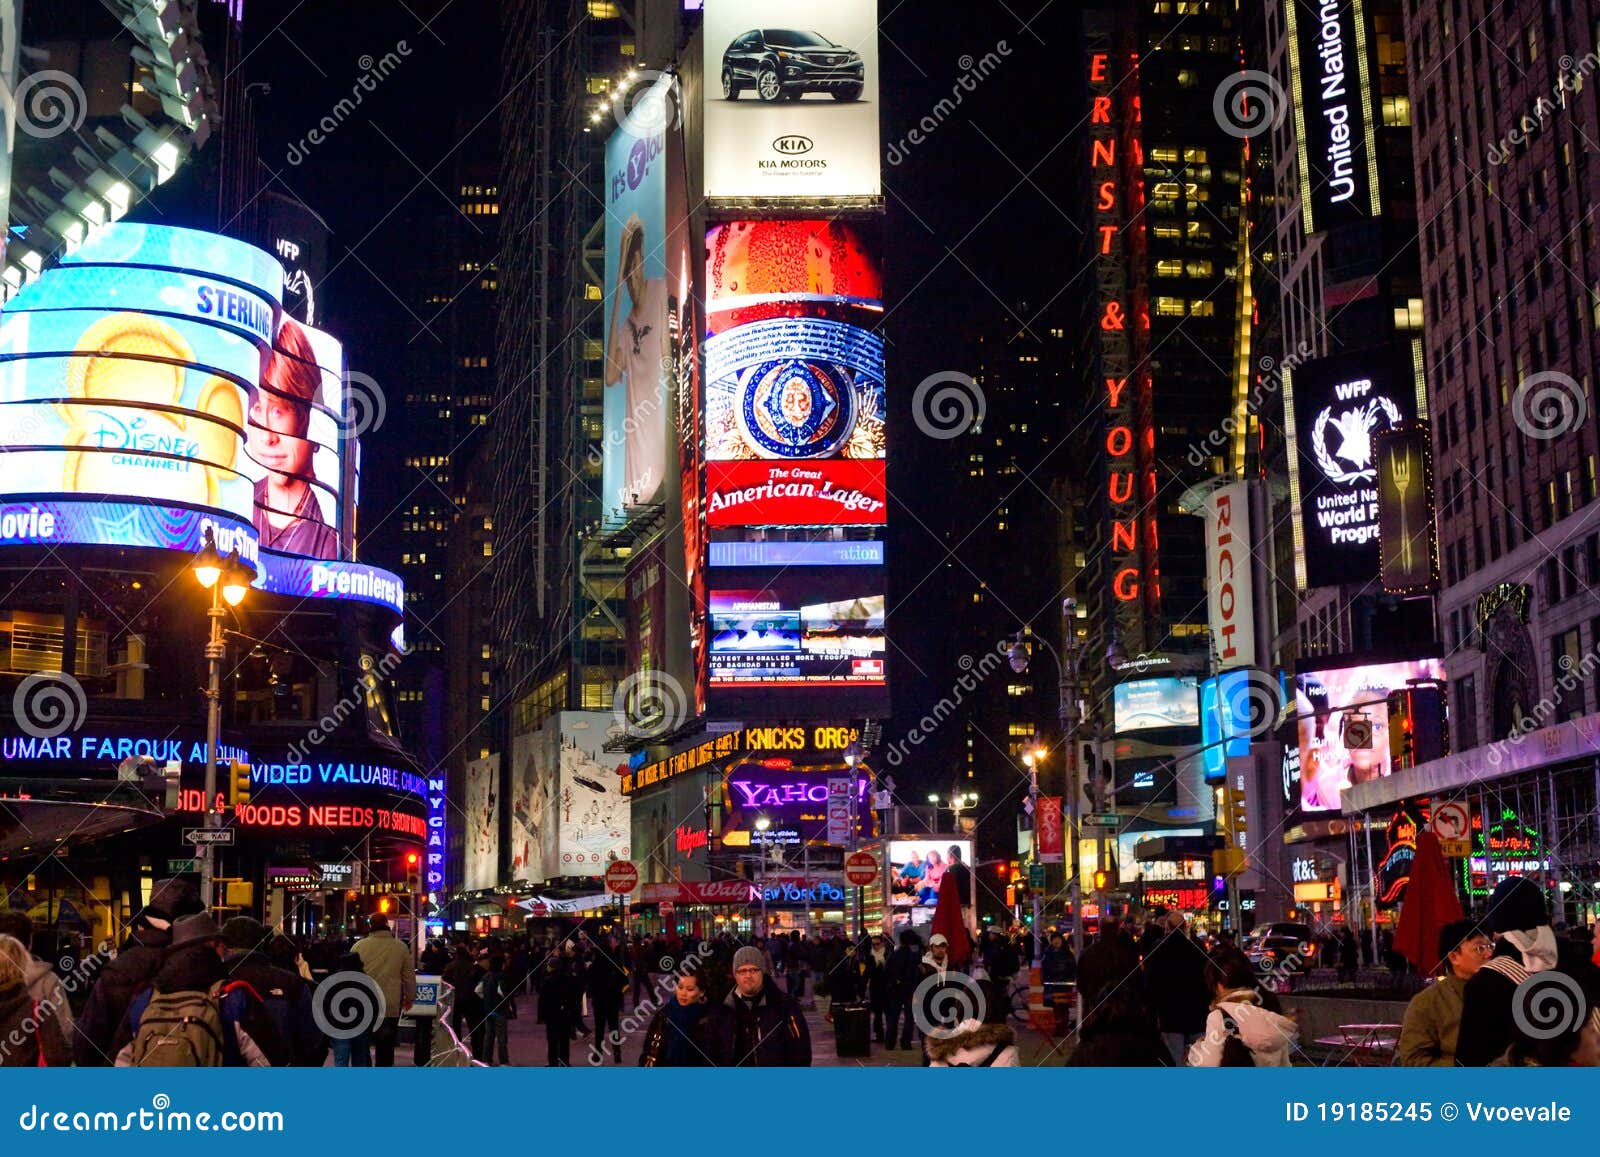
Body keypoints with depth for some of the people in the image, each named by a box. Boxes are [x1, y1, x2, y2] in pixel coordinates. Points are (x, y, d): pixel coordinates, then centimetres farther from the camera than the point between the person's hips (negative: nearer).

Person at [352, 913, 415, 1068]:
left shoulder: (360, 945, -4)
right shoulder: (401, 947, 0)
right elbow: (409, 976, 7)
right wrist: (410, 997, 21)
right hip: (391, 1006, 0)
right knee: (386, 1048, 7)